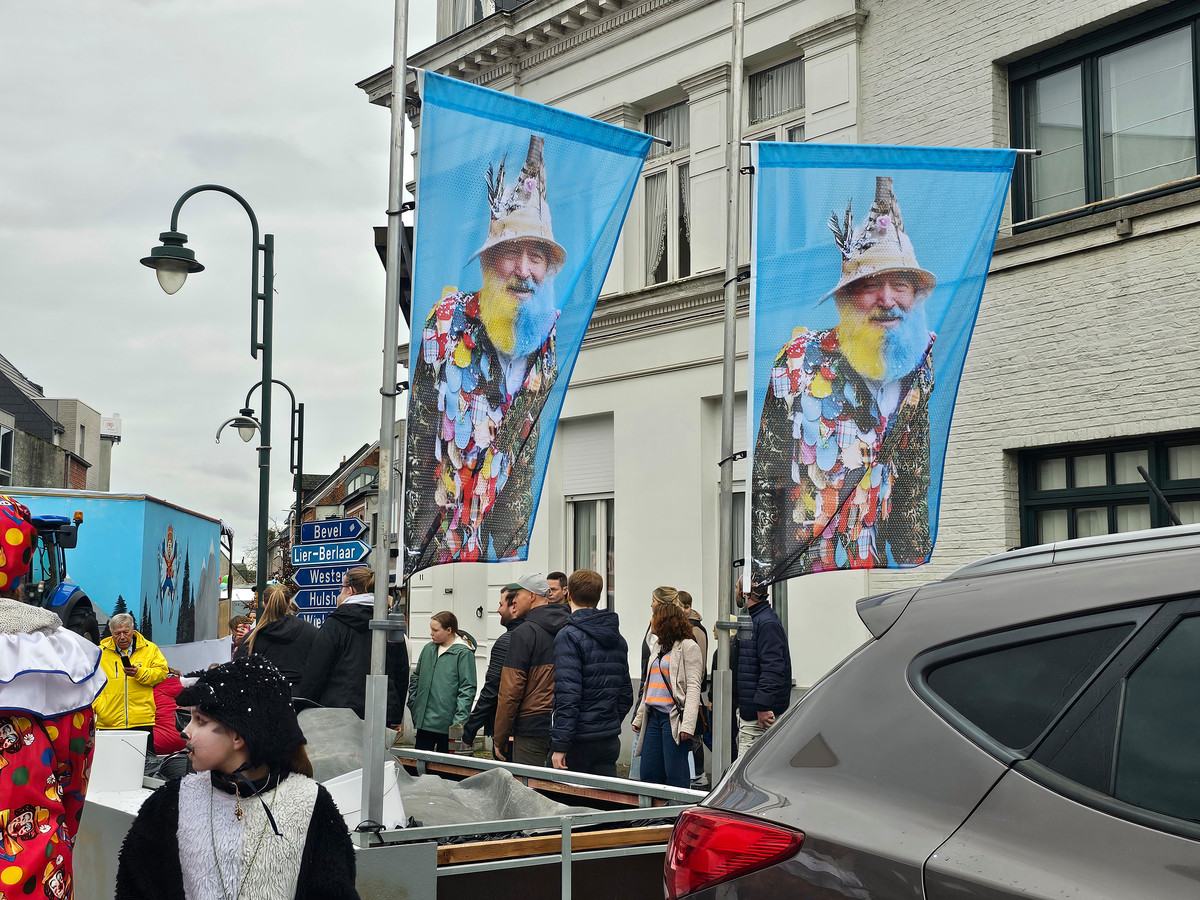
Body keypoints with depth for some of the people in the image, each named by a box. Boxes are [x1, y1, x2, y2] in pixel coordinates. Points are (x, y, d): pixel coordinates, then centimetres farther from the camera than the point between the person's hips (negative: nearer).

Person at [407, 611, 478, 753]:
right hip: (424, 720, 6)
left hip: (446, 723, -6)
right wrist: (413, 703, 12)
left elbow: (468, 688, -11)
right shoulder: (428, 649, 10)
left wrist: (459, 719, -16)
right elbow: (416, 678, 22)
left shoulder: (463, 653, -8)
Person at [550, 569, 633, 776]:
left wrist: (560, 744, -17)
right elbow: (626, 693, 17)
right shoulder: (617, 638, 13)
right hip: (610, 741, 7)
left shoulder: (569, 636, -11)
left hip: (578, 743, -7)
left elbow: (567, 695, -18)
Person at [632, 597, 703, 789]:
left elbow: (693, 687, -13)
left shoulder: (688, 647, -5)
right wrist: (639, 718, 23)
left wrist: (687, 724, -21)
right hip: (654, 717, 9)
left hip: (674, 718, -9)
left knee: (675, 776, -7)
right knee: (648, 774, 6)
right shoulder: (661, 647, 21)